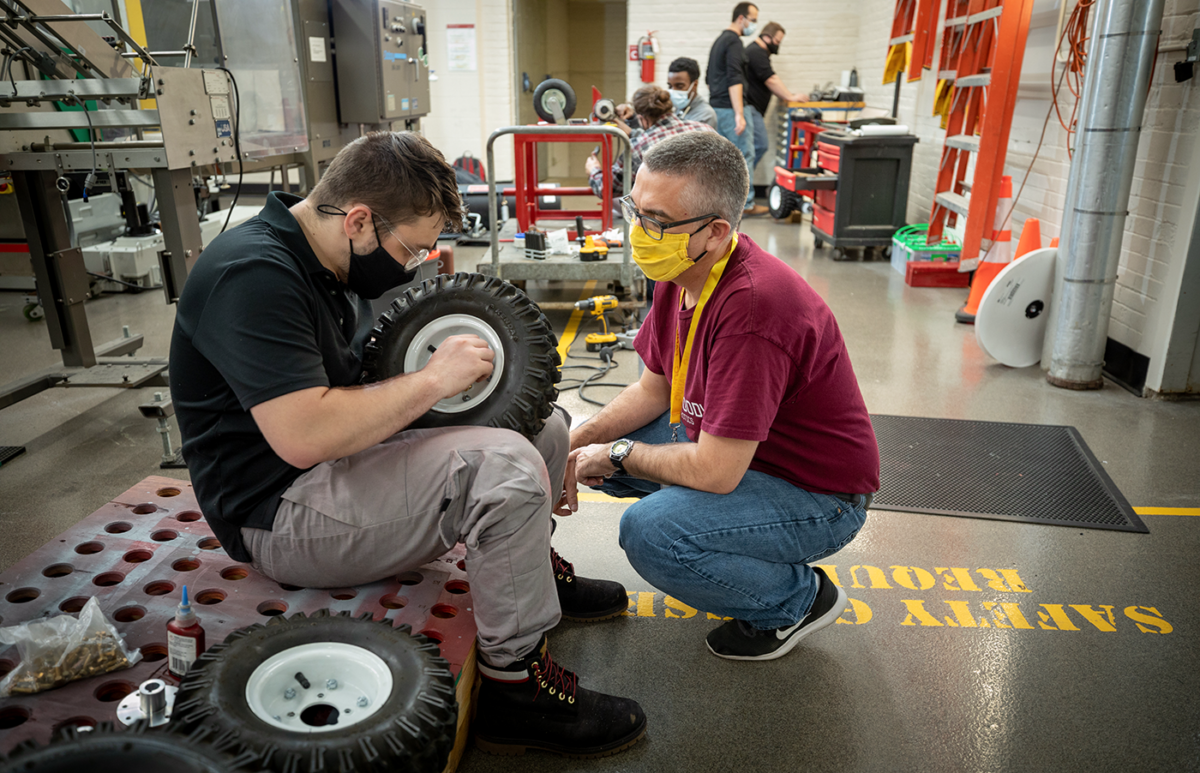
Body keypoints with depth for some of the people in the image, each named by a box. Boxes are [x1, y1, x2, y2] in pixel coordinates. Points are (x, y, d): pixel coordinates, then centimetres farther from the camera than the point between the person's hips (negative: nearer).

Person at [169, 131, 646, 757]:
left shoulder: (327, 260, 9)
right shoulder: (253, 275, -23)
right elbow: (304, 436, -32)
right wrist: (434, 378, -23)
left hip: (349, 458, 10)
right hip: (280, 514, -9)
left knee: (544, 423, 6)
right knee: (505, 466, -28)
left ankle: (532, 572, 29)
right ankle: (514, 685, -12)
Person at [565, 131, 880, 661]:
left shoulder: (752, 307, -33)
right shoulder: (680, 271, -4)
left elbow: (715, 471, -32)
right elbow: (654, 388, 7)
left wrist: (618, 454, -16)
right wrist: (573, 444, -5)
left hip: (818, 496, -9)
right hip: (729, 451, 9)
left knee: (650, 531, -29)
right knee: (597, 445, 6)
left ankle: (798, 599, 0)